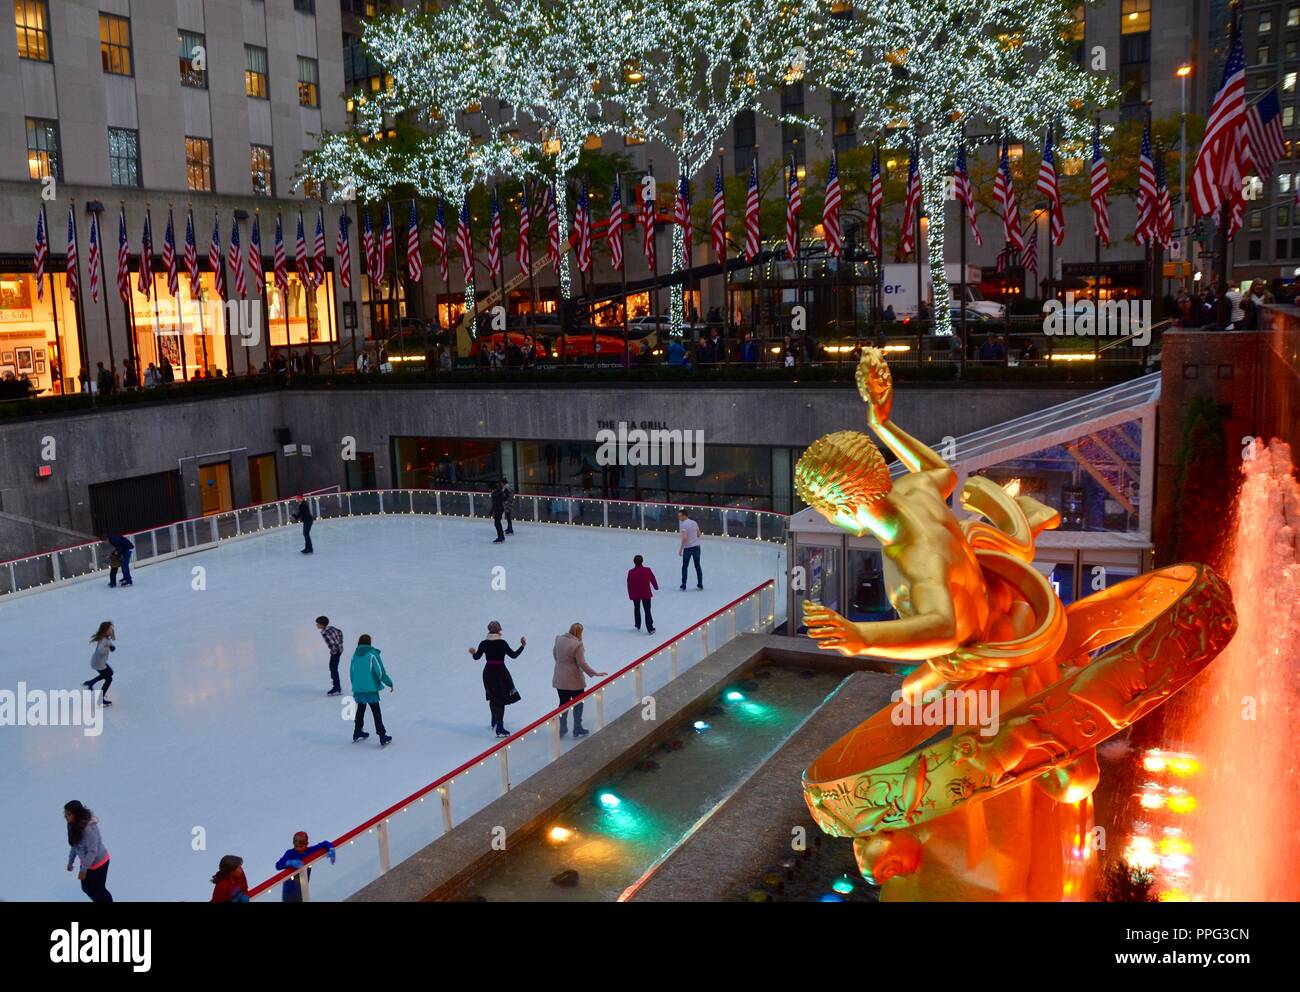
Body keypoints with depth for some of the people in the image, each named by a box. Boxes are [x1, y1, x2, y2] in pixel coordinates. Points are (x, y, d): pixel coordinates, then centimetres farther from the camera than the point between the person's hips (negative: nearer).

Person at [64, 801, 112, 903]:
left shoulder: (88, 828, -34)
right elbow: (74, 844, 8)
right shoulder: (74, 825, -7)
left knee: (98, 889, 9)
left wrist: (83, 869, -22)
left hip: (98, 862, -8)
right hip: (86, 861, 8)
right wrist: (71, 861, 14)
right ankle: (99, 901, 44)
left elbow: (92, 851, -28)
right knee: (86, 888, 21)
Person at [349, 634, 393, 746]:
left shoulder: (355, 655, 4)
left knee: (360, 710, 24)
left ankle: (357, 733, 34)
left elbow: (351, 672, 12)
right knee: (376, 713, 2)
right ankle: (382, 738, 3)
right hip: (370, 688, -5)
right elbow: (380, 672, -14)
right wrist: (390, 683, -2)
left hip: (357, 689, 5)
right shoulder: (372, 654, -12)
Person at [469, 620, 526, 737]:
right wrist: (522, 646, -1)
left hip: (489, 673, 5)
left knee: (493, 697, 23)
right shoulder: (502, 643, -14)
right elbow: (513, 655, -10)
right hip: (500, 672, -5)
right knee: (501, 700, -1)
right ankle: (499, 728, -8)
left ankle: (494, 722, 41)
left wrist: (473, 652, 23)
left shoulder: (484, 643, -3)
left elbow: (476, 657, 6)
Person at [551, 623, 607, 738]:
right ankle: (577, 730, 23)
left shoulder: (559, 639, -4)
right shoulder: (577, 644, -23)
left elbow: (554, 653, 14)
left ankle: (561, 730, 27)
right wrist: (595, 673, -15)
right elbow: (582, 663, -22)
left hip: (560, 680, 5)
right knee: (578, 704, 14)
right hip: (574, 681, -5)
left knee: (563, 703, 19)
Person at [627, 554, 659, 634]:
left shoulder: (631, 572, -12)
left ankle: (637, 625, 33)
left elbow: (629, 584, -6)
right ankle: (650, 629, -2)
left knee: (637, 609, 23)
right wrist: (656, 586, 21)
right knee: (647, 610, 3)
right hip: (646, 594, -1)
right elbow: (653, 579, 0)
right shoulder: (647, 570, -11)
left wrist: (630, 594, 6)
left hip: (635, 595, 1)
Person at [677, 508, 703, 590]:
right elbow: (699, 534, 12)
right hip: (696, 546, 5)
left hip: (687, 548, -5)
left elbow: (684, 538, -24)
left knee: (684, 566, 10)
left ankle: (684, 584, 13)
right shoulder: (694, 523, 4)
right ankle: (700, 584, 17)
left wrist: (680, 549, -17)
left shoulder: (683, 525, -16)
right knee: (697, 565, 14)